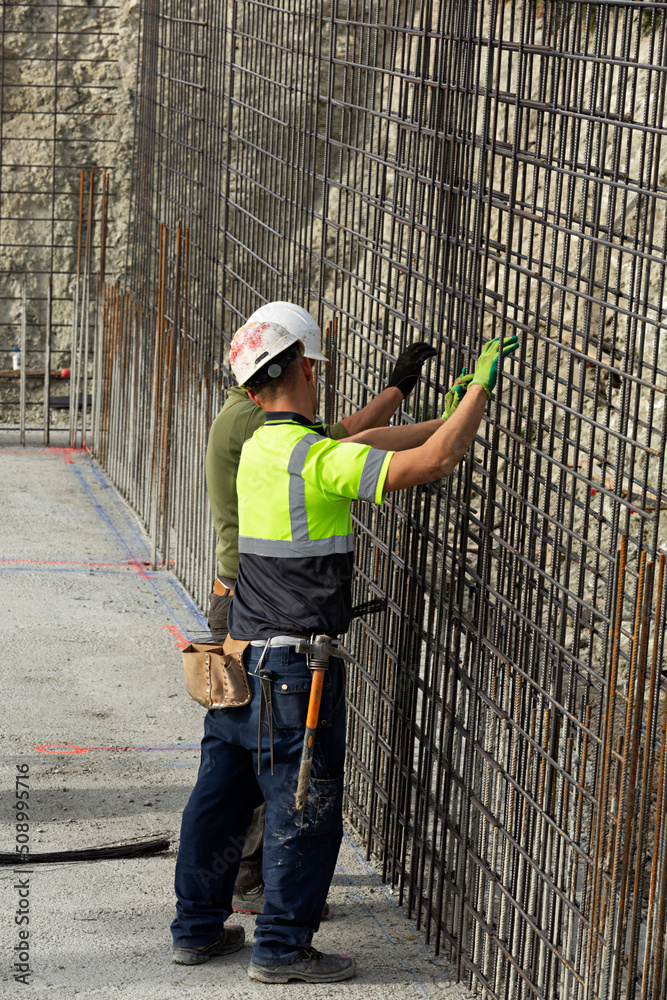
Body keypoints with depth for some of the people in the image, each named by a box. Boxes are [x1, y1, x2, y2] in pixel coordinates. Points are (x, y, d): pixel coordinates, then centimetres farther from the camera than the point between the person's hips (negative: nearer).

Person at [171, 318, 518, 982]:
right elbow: (437, 460, -22)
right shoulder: (315, 459, -19)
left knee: (220, 795, 15)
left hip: (243, 653, 8)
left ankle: (197, 927, 25)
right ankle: (281, 948, 9)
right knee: (305, 806, 2)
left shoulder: (257, 448, 7)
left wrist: (447, 420, 22)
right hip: (294, 666, -8)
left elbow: (357, 444, 19)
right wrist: (480, 385, -12)